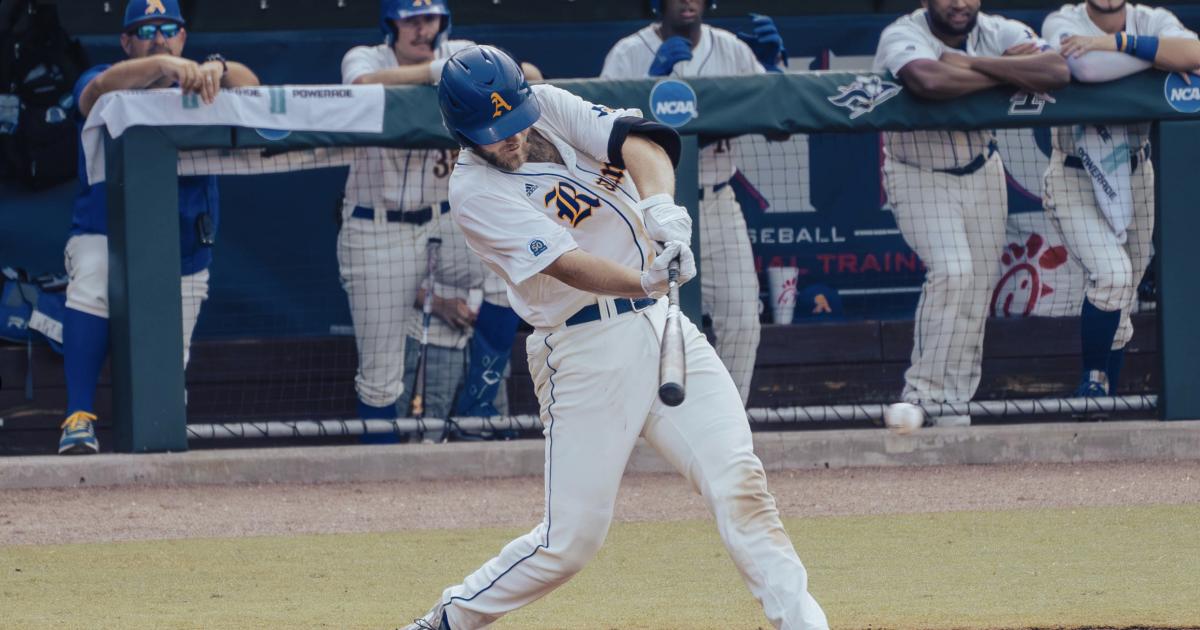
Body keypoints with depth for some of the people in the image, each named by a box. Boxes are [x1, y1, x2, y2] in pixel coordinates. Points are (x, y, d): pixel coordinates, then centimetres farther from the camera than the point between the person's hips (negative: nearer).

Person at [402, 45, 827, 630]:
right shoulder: (474, 191, -12)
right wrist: (647, 280, -42)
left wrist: (660, 207, -34)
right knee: (571, 539, -3)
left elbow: (636, 142, -13)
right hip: (584, 350, -5)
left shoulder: (550, 106, 4)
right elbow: (565, 265, -25)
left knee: (738, 480, -9)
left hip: (660, 321, 5)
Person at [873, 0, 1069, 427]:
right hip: (920, 177, -5)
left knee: (978, 289, 4)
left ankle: (951, 407, 15)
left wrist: (973, 63, -35)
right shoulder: (902, 37, -23)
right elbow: (931, 81, -47)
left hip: (982, 174, 5)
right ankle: (921, 397, -16)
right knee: (952, 272, -23)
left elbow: (1057, 70, -30)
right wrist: (1010, 71, -32)